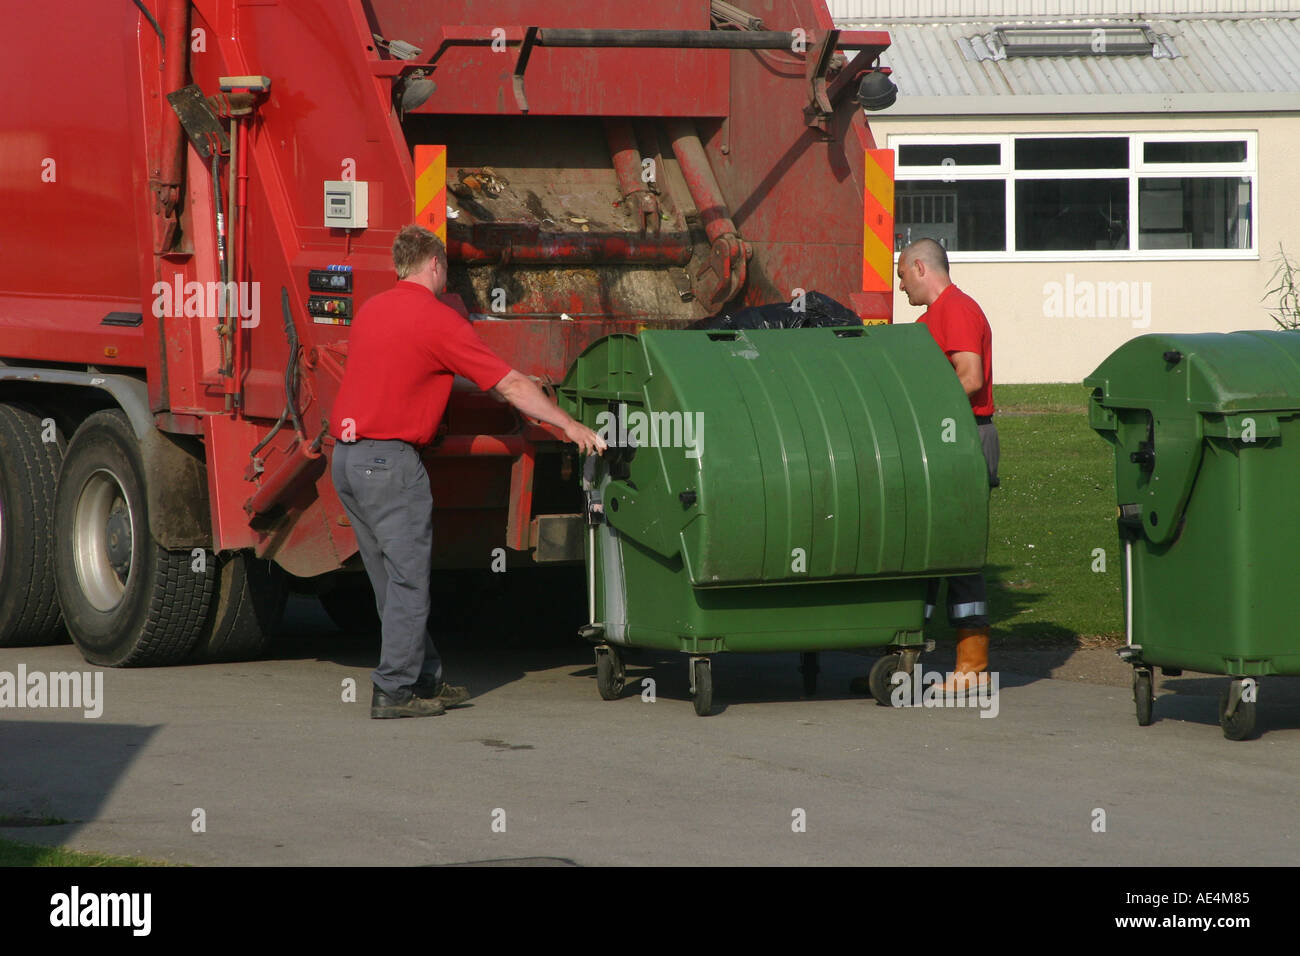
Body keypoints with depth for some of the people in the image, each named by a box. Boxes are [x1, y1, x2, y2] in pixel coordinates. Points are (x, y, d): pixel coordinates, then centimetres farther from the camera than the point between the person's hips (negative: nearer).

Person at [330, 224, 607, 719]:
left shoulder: (371, 310, 13)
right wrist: (568, 425, -4)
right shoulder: (437, 320, -10)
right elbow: (510, 385, -9)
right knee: (409, 580, -2)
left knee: (392, 578, 13)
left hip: (346, 457, 8)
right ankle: (394, 692, -3)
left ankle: (424, 680, 19)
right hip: (390, 460, -8)